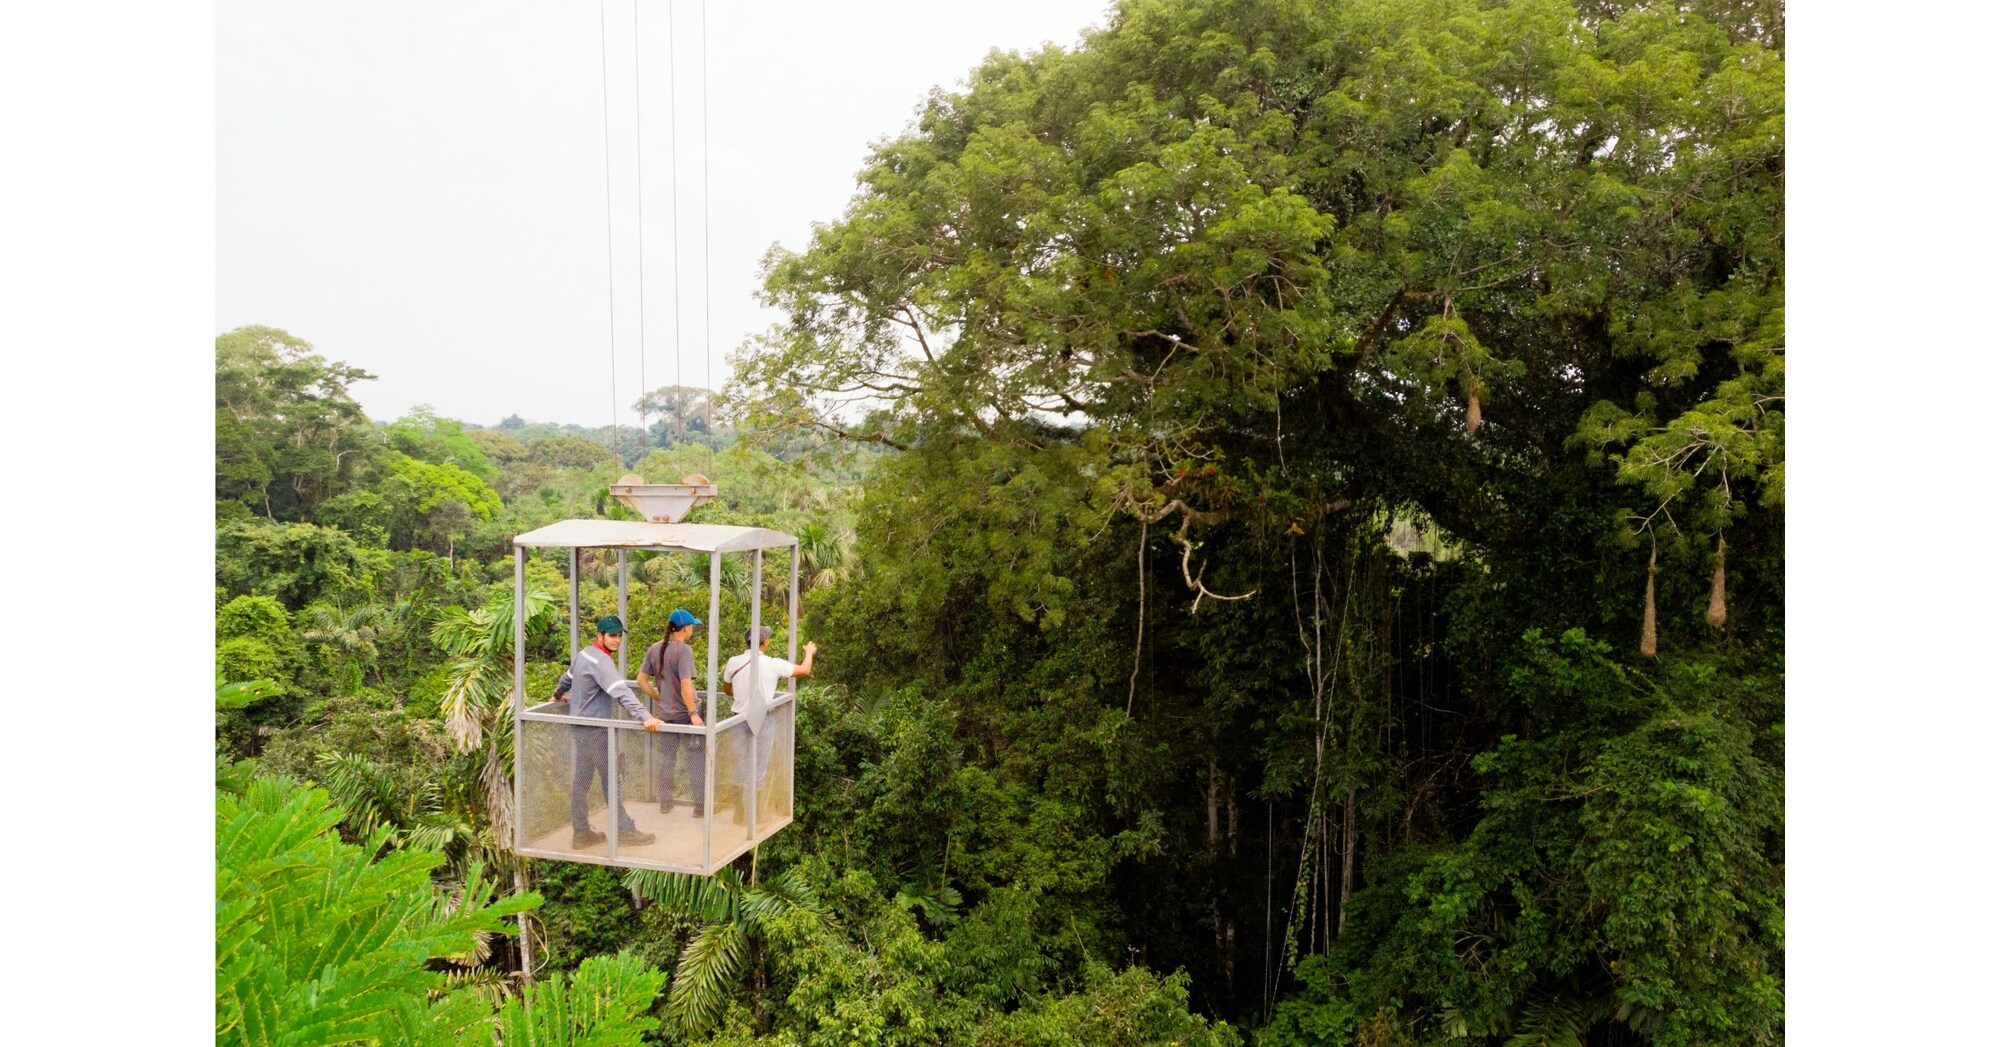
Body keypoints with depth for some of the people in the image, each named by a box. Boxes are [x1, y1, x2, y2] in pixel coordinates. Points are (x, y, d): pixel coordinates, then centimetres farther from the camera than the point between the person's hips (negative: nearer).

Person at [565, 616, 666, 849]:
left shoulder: (584, 654, 8)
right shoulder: (600, 660, -22)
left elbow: (568, 677, 27)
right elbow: (621, 692, -36)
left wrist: (558, 694, 49)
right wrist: (645, 716, -46)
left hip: (579, 726, 9)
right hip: (594, 729, -9)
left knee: (581, 779, 13)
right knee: (610, 779, -2)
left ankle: (580, 833, 20)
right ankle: (625, 831, 4)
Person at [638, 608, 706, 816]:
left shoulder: (654, 649, 4)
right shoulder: (684, 650, -18)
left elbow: (641, 679, 8)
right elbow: (686, 685, -24)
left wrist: (657, 698, 16)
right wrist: (694, 713, -21)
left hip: (665, 713, 7)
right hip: (685, 713, -7)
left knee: (666, 757, 17)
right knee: (697, 758, 4)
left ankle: (665, 803, 27)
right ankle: (700, 805, 6)